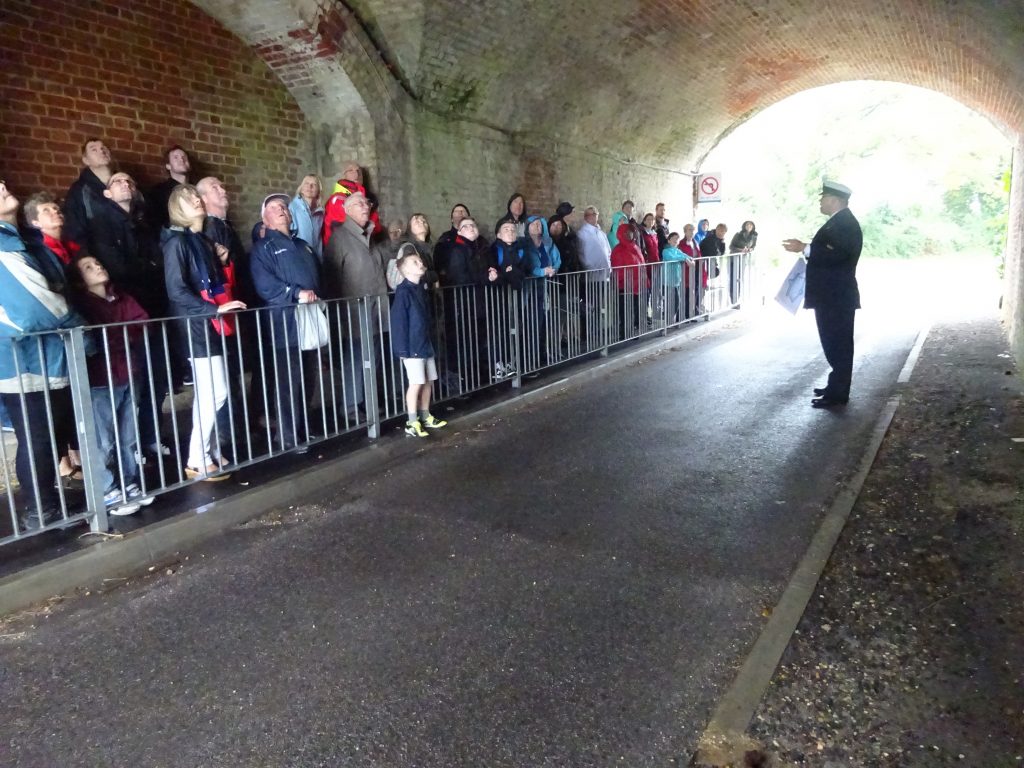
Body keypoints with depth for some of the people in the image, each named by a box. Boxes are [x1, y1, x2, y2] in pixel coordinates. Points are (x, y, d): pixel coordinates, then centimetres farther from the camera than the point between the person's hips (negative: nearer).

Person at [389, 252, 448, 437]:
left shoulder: (421, 289, 11)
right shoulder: (403, 291, -14)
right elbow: (398, 321, -16)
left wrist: (431, 338, 15)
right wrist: (403, 349, -18)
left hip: (426, 344, 8)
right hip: (412, 347, -8)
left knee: (428, 381, 12)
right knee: (416, 383, -5)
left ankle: (425, 417, 25)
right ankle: (412, 423, 4)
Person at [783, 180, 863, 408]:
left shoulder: (844, 223, -17)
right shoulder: (839, 222, 16)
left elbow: (836, 254, -28)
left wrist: (804, 249, -24)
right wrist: (806, 248, 12)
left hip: (837, 297, -11)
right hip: (833, 295, 11)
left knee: (837, 345, -5)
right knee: (836, 344, 15)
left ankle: (837, 394, -1)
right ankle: (836, 387, 24)